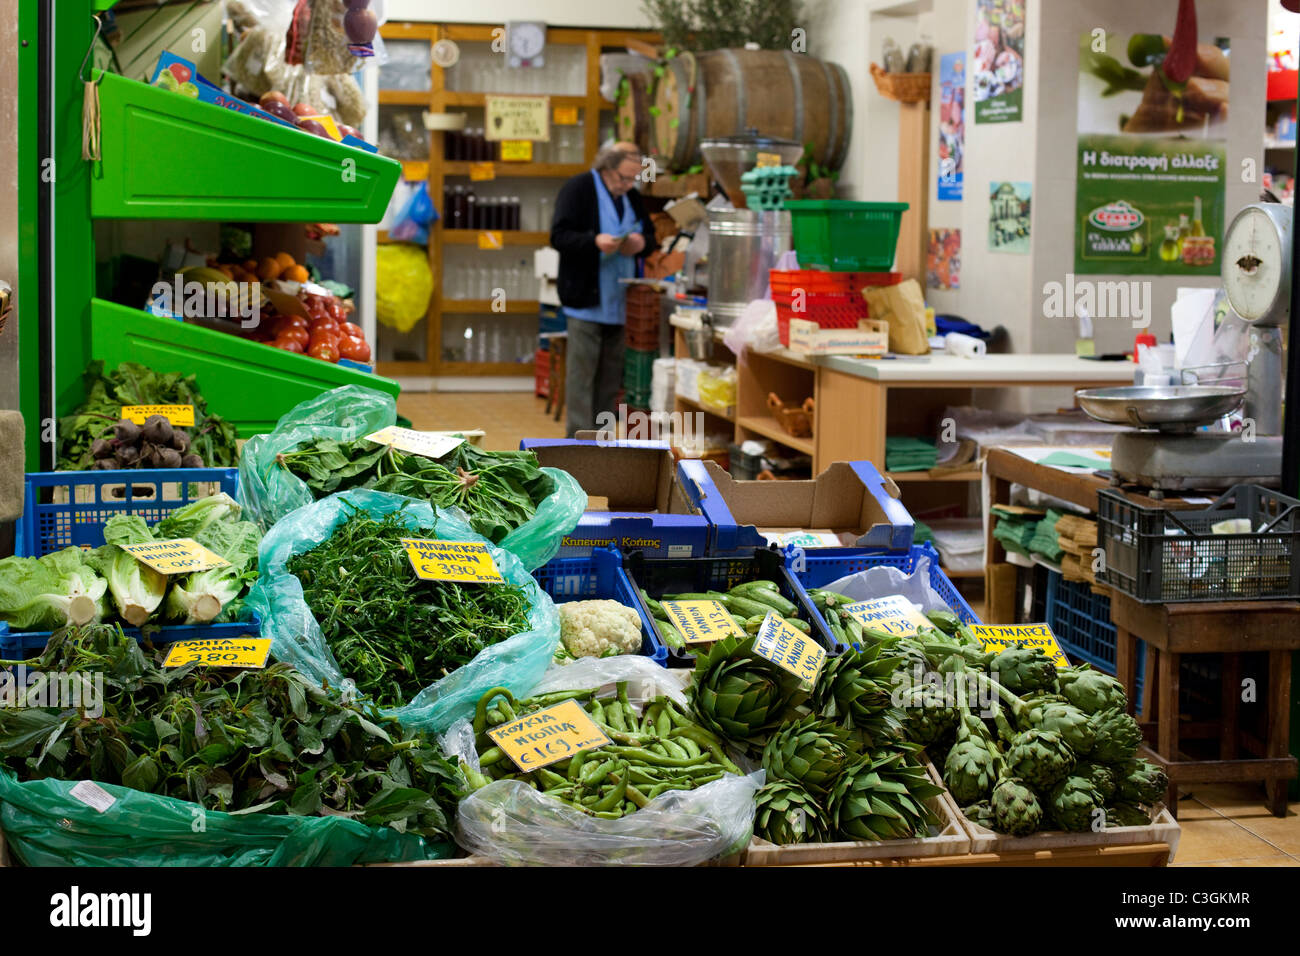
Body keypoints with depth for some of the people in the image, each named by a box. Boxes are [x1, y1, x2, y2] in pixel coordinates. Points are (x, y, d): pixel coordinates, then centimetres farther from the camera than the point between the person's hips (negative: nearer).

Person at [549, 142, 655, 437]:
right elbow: (559, 236, -12)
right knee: (582, 371, -5)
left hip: (620, 300, 7)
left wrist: (641, 242, -4)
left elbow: (649, 234, 20)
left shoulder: (632, 196, 13)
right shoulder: (578, 189, -7)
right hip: (586, 299, -6)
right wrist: (595, 241, -28)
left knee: (611, 375, 10)